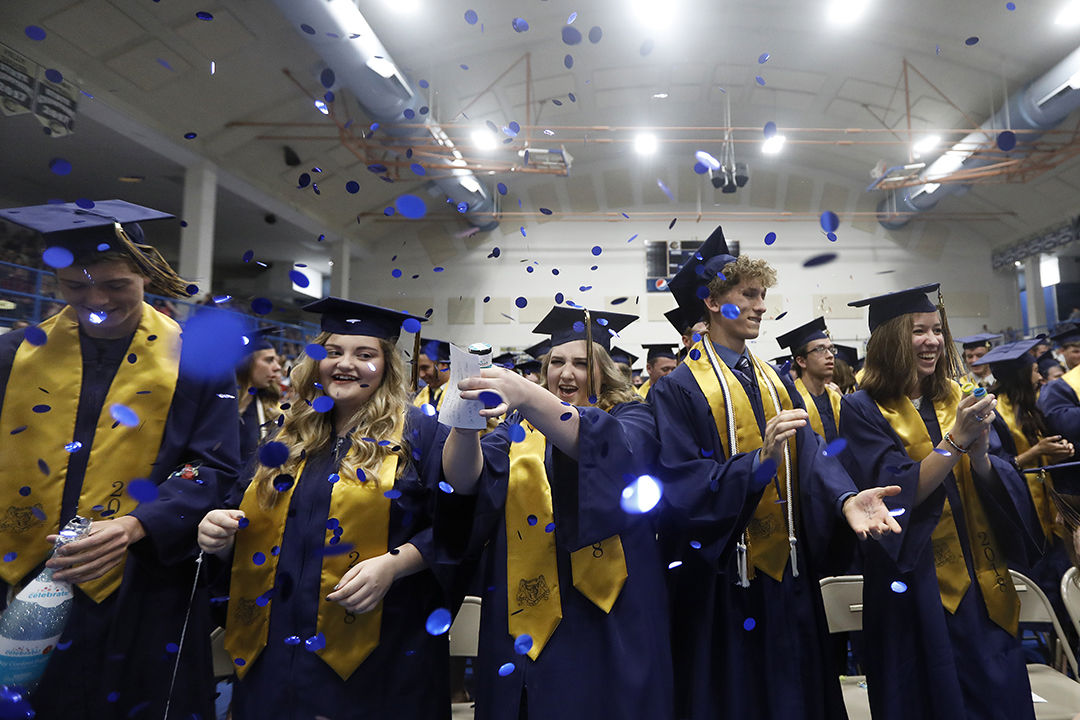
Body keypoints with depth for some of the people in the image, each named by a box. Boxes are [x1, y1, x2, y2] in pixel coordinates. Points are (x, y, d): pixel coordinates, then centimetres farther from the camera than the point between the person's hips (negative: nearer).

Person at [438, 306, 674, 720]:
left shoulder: (630, 418, 3)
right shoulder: (519, 428, 11)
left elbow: (608, 447, -22)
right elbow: (467, 484, -8)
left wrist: (527, 396, -38)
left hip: (606, 619, -2)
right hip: (525, 620, 3)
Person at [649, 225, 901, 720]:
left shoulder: (776, 384, 10)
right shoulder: (679, 389, -11)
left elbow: (810, 456, -1)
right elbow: (683, 484, -19)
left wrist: (845, 498, -20)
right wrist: (759, 462, -31)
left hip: (787, 573, 6)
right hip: (722, 581, -6)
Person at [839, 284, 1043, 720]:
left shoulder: (957, 401, 7)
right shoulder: (863, 410, -9)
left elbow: (1003, 492, 4)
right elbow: (896, 496, -17)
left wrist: (980, 454, -17)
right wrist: (955, 441, -24)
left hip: (980, 586, 5)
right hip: (917, 589, -5)